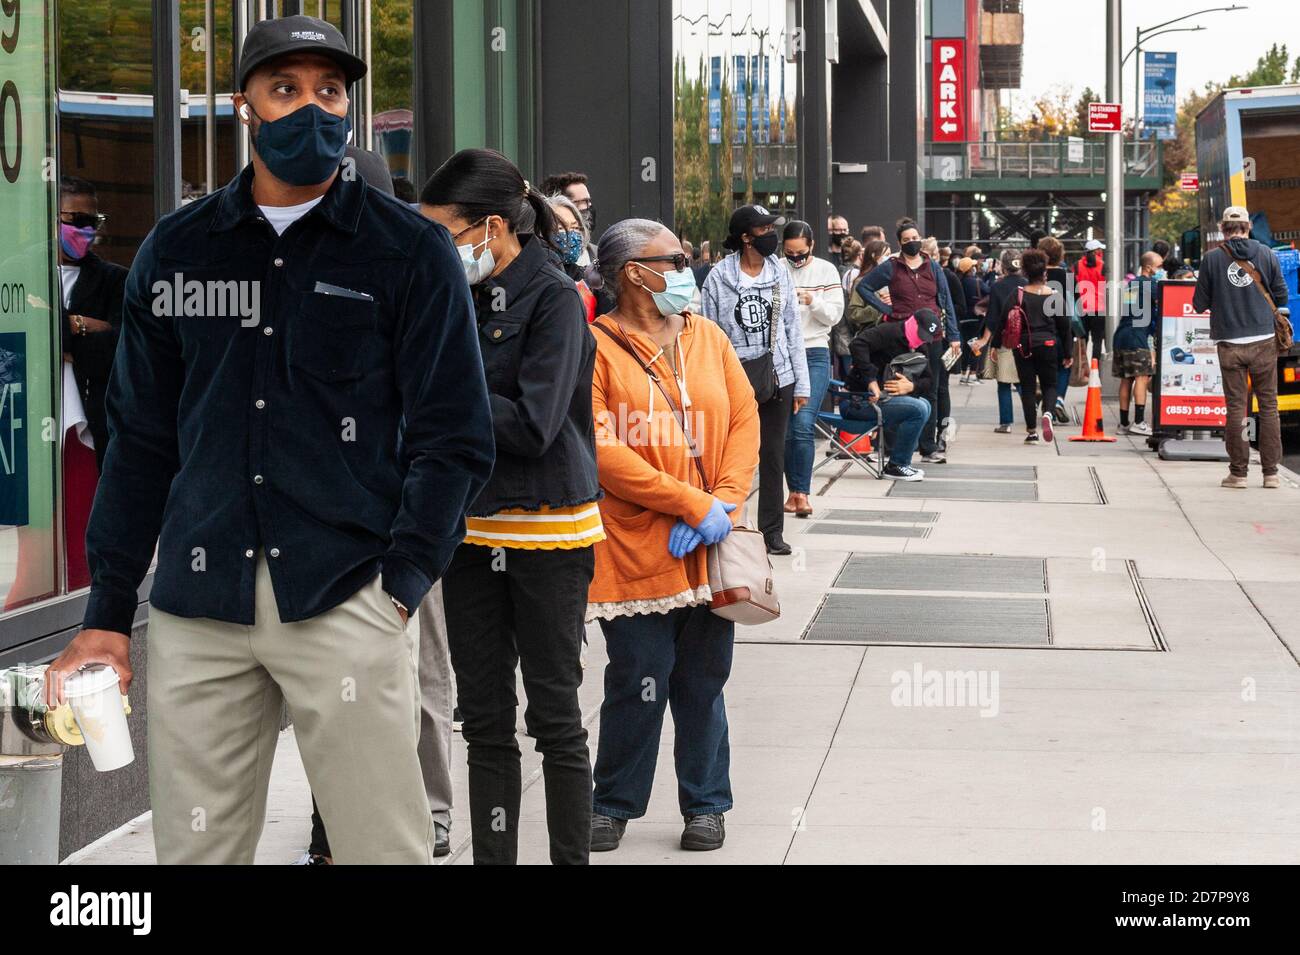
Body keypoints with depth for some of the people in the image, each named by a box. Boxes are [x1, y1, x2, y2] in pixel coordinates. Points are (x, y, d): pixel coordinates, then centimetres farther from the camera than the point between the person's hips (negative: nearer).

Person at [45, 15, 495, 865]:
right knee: (195, 848, 6)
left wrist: (399, 585, -10)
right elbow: (141, 438, 14)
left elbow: (456, 437, 1)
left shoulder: (410, 251, 3)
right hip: (196, 611, 3)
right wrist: (108, 612, 9)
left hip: (346, 599, -3)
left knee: (383, 846, -3)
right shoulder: (176, 250, 12)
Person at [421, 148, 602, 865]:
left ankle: (572, 855, 12)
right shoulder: (464, 297, 8)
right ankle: (491, 856, 17)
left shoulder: (553, 299, -12)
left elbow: (533, 426, -20)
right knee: (484, 718, 10)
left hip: (546, 530, -6)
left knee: (554, 715, 2)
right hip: (472, 531, 6)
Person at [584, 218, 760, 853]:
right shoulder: (597, 348, -7)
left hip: (709, 550, 5)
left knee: (703, 685, 11)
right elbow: (601, 450, -15)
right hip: (638, 553, -4)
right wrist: (693, 504, -16)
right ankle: (614, 805, 18)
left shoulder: (708, 337, 11)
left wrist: (725, 502, -8)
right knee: (638, 687, 1)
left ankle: (706, 805, 23)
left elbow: (745, 419, 8)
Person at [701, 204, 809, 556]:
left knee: (773, 456, 8)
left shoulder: (780, 273, 6)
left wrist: (801, 383, 7)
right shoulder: (718, 278, -5)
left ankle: (772, 530, 17)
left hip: (777, 376, 3)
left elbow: (793, 330, 9)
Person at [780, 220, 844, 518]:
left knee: (803, 424, -13)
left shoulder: (825, 271, 4)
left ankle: (801, 492, -7)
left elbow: (835, 314, 0)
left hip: (814, 354, -1)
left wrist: (812, 301, -16)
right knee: (784, 427, 4)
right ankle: (795, 490, 15)